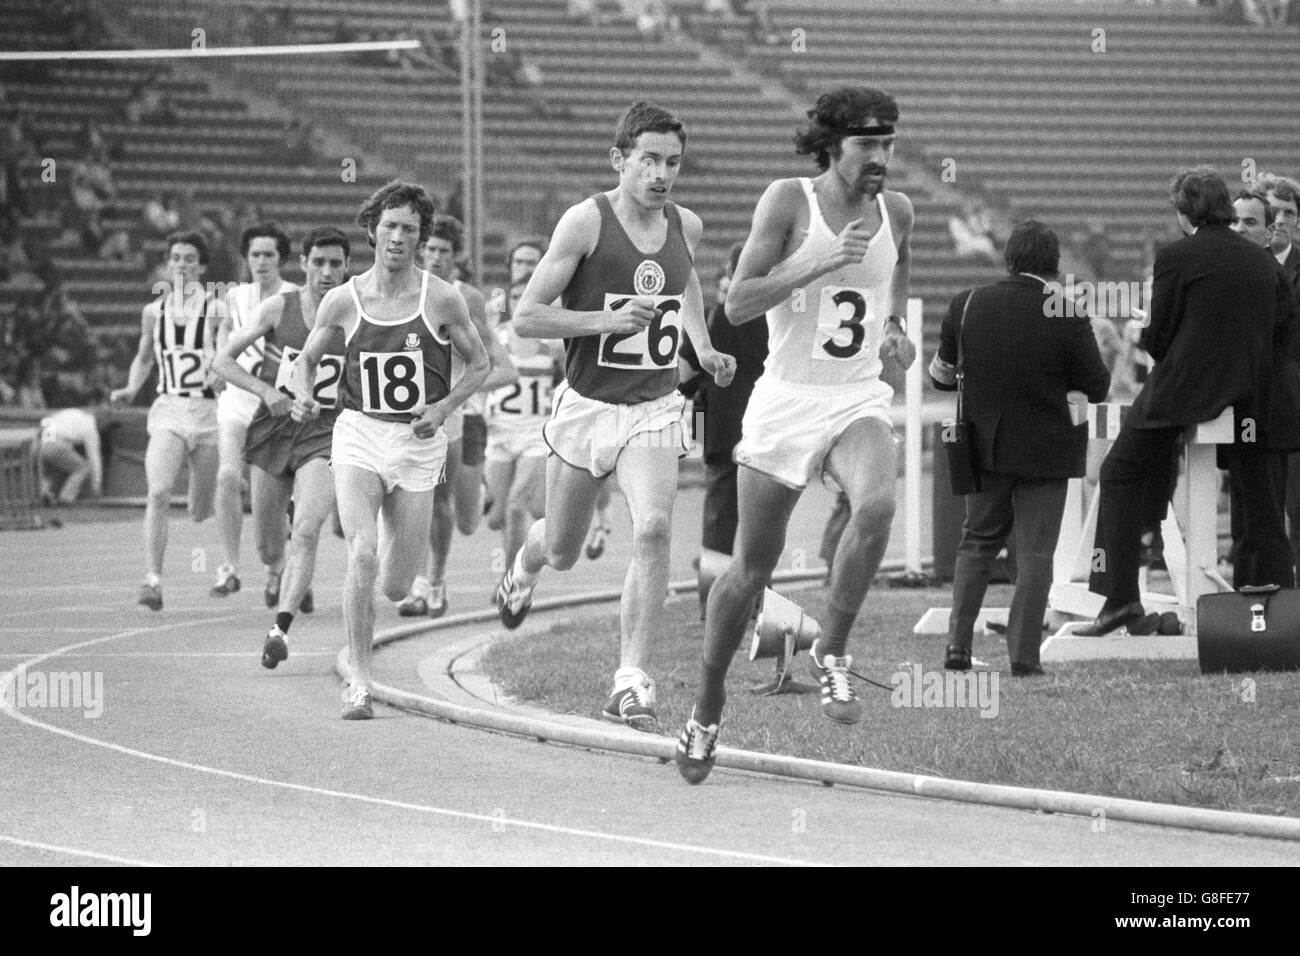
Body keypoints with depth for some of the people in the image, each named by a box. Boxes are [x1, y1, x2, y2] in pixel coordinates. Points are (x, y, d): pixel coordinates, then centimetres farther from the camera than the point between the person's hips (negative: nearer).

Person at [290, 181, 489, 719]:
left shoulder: (442, 300, -3)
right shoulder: (343, 301, -1)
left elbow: (479, 365, 8)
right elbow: (307, 358, 14)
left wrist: (444, 407, -9)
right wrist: (302, 394, -8)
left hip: (418, 443, 1)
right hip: (358, 435, -1)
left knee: (397, 586, 3)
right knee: (362, 557, -22)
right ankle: (359, 685, -15)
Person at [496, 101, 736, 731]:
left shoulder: (686, 226, 2)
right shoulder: (586, 222, -13)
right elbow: (525, 318, -14)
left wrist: (702, 347, 14)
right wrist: (609, 320, -24)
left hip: (654, 410, 2)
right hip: (586, 405, -2)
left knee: (653, 530, -22)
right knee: (561, 553, 14)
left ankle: (631, 684, -20)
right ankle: (523, 567, 54)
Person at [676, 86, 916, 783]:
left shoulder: (895, 210, 4)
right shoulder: (788, 202, -9)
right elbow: (736, 305, -15)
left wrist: (893, 326, 9)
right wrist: (820, 263, -24)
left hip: (859, 402, 2)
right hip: (786, 401, -2)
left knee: (877, 504, -31)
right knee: (750, 569, 6)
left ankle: (831, 653, -12)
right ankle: (706, 714, 26)